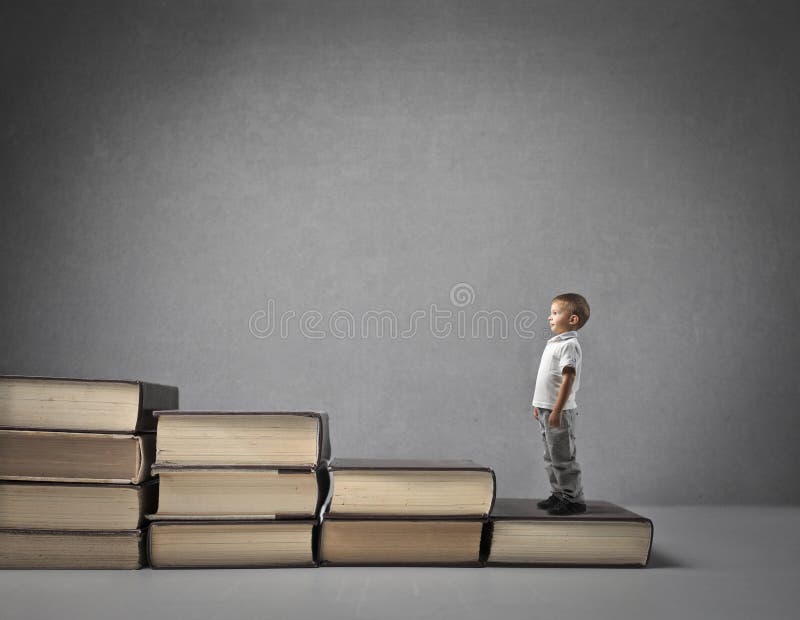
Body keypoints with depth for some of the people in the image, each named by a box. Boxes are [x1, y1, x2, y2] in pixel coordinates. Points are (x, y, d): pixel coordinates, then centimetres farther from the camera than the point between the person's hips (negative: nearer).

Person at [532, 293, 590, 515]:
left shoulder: (569, 345, -15)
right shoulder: (554, 343, 14)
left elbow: (568, 379, -21)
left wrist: (556, 411, -24)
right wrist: (539, 405, 23)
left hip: (559, 411, -10)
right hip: (546, 409, 10)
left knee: (562, 457, -4)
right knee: (551, 457, 16)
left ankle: (574, 500, 5)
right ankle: (558, 495, 26)